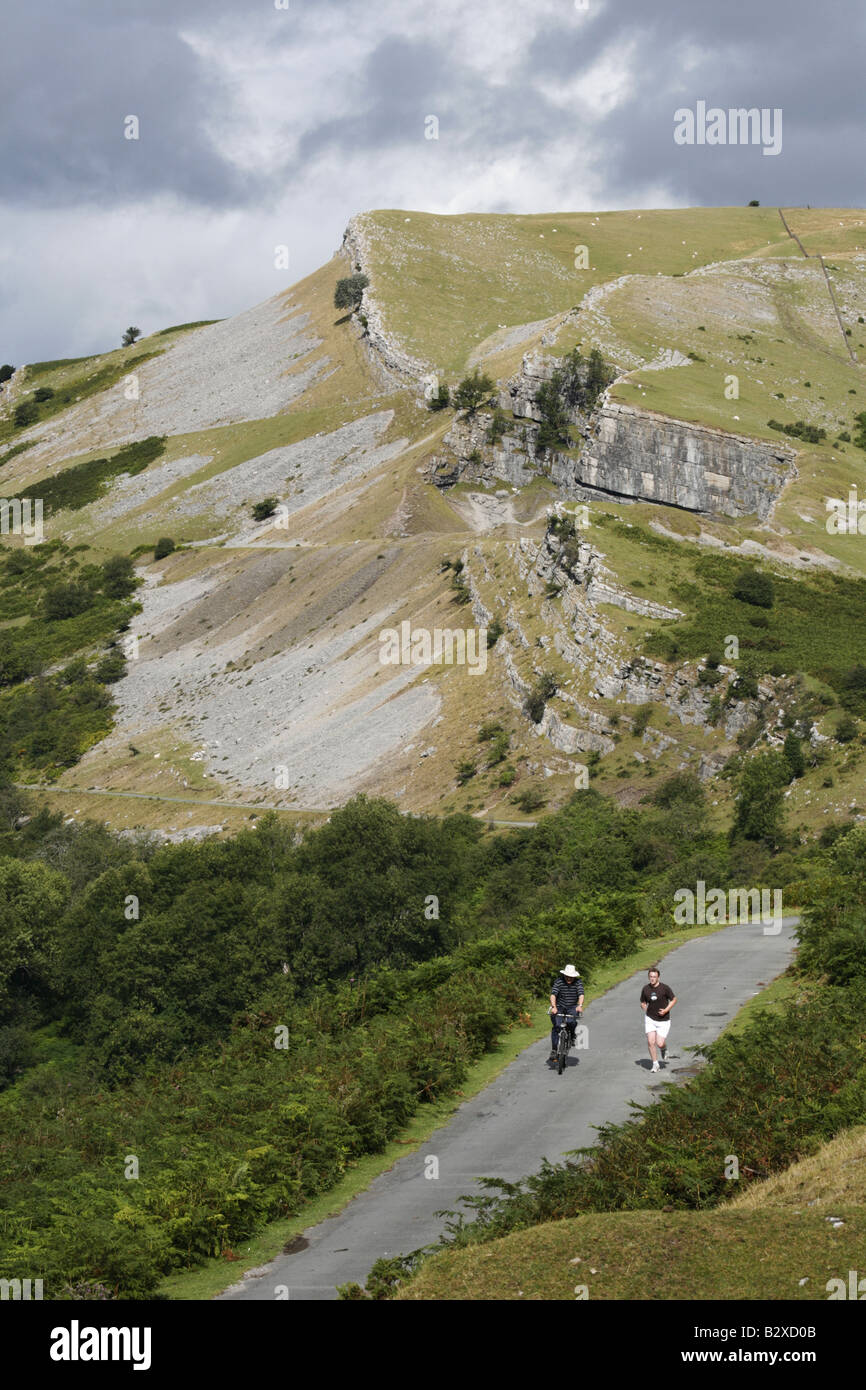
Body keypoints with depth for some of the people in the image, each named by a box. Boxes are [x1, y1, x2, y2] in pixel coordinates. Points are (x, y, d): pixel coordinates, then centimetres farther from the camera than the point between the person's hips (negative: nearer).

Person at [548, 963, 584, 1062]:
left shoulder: (578, 982, -6)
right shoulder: (558, 981, -12)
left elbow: (581, 994, -18)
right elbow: (553, 995, -22)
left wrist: (580, 1006, -38)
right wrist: (554, 1007, -39)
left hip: (572, 1007, 1)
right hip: (559, 1007, -1)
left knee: (571, 1022, -30)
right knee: (556, 1026, -19)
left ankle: (573, 1037, 2)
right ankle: (554, 1050, -12)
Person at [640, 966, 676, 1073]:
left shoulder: (665, 988, -11)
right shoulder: (645, 989, -2)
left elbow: (674, 999, 0)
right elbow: (643, 1003, 14)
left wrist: (666, 1010, -12)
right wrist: (647, 1011, -4)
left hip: (663, 1020, -2)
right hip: (650, 1019, 2)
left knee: (659, 1044, -8)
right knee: (650, 1042, -10)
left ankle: (664, 1049, 31)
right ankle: (655, 1064, 7)